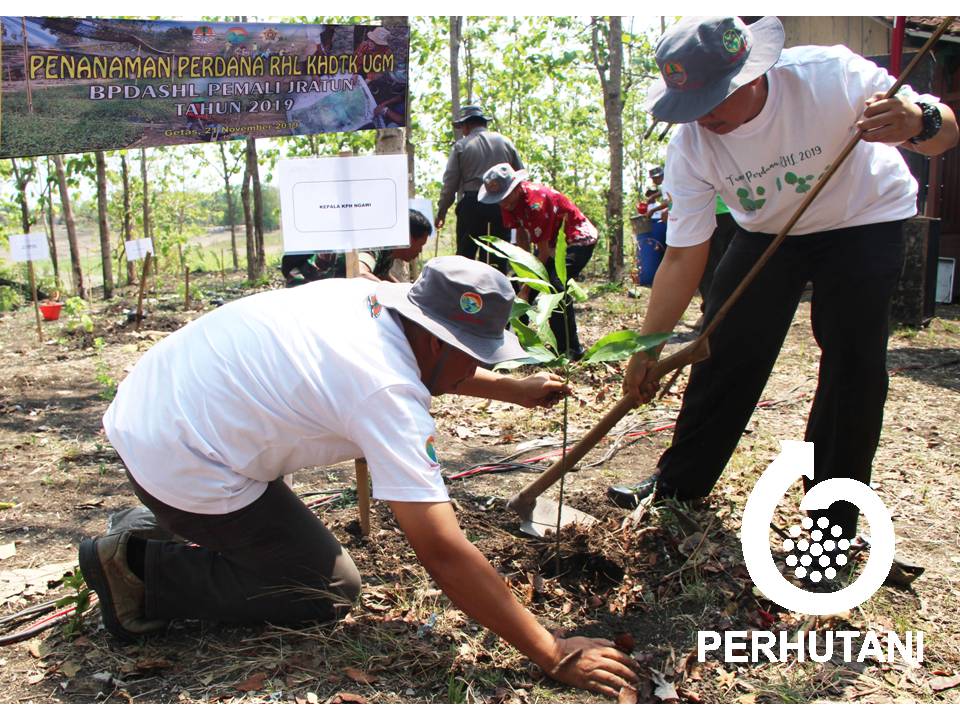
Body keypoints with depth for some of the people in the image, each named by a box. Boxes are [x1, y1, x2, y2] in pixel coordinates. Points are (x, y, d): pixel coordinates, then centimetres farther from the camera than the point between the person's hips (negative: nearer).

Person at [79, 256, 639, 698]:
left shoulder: (367, 295, -1)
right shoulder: (388, 394, -26)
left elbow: (436, 367, 23)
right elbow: (444, 552, -26)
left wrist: (515, 389, 24)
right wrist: (556, 657, -19)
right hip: (178, 466, -9)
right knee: (333, 590, 3)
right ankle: (145, 571, 1)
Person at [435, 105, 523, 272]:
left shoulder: (461, 145, 3)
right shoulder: (505, 142, 11)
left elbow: (450, 183, 1)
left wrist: (441, 212, 7)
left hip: (471, 204, -2)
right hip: (502, 204, 2)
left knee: (465, 254, 4)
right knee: (499, 256, 5)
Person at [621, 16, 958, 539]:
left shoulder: (828, 75, -32)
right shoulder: (690, 145, -24)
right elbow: (684, 256, -20)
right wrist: (647, 349, -24)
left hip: (862, 220, -2)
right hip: (767, 231, 3)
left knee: (853, 364, -12)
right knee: (722, 349, -4)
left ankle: (833, 524, 2)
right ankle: (678, 484, 12)